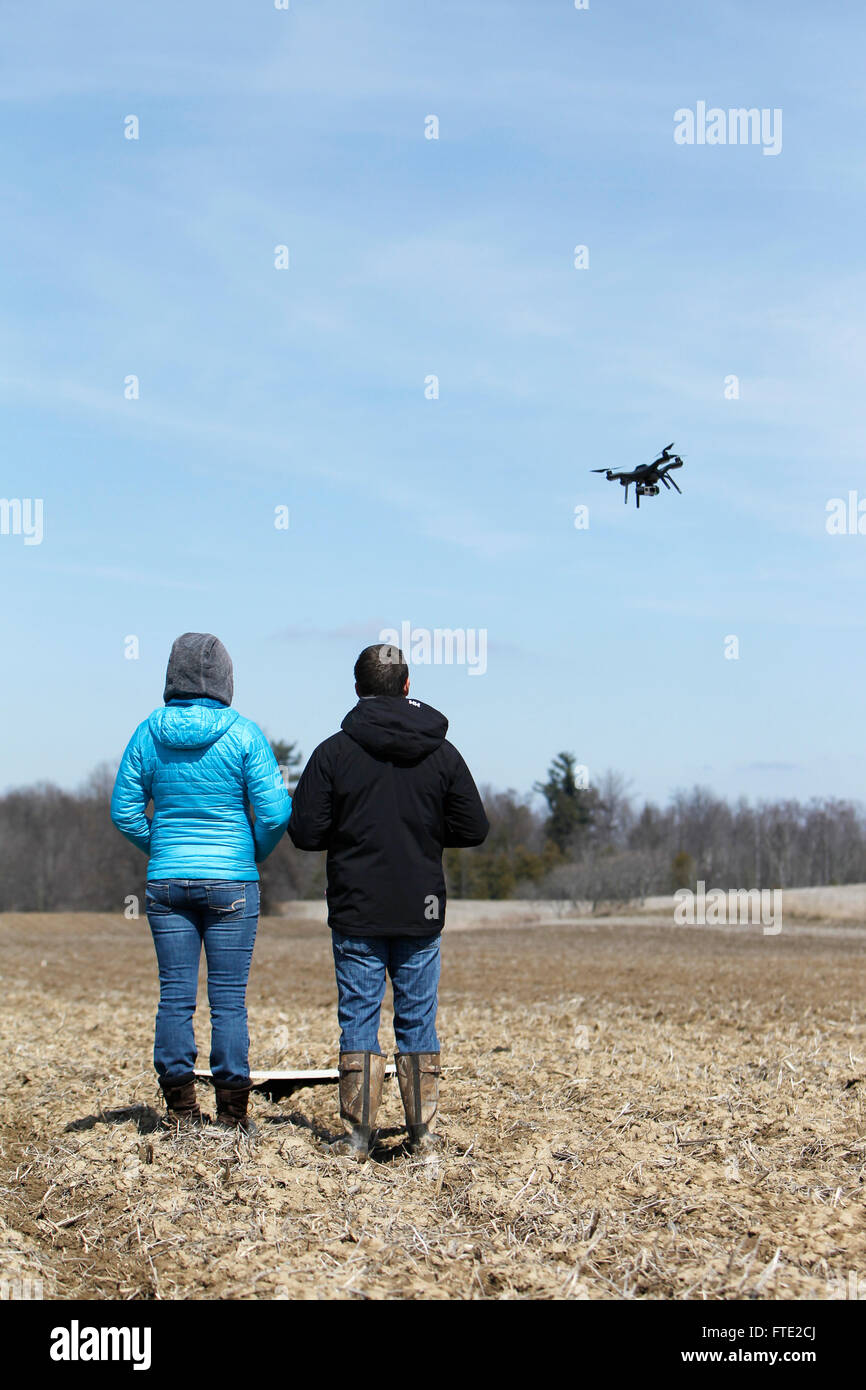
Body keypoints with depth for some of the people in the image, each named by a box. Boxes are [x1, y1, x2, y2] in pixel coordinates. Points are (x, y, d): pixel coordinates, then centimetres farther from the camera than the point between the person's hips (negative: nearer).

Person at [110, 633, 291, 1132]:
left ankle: (181, 1107, 10)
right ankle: (232, 1111, 6)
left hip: (167, 880, 2)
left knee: (175, 995, 7)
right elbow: (275, 811, -9)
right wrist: (255, 853, 8)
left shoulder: (150, 733, 1)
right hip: (231, 883, -2)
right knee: (230, 998, 2)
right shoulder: (243, 734, -7)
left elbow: (124, 809, 4)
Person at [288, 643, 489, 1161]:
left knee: (359, 1021, 4)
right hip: (421, 913, 2)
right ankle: (424, 1132, 12)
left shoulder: (334, 751, -6)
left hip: (357, 913, -2)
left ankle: (359, 1136, 3)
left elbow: (305, 831, -8)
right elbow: (474, 828, 4)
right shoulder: (442, 753, 1)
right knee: (419, 1022, 10)